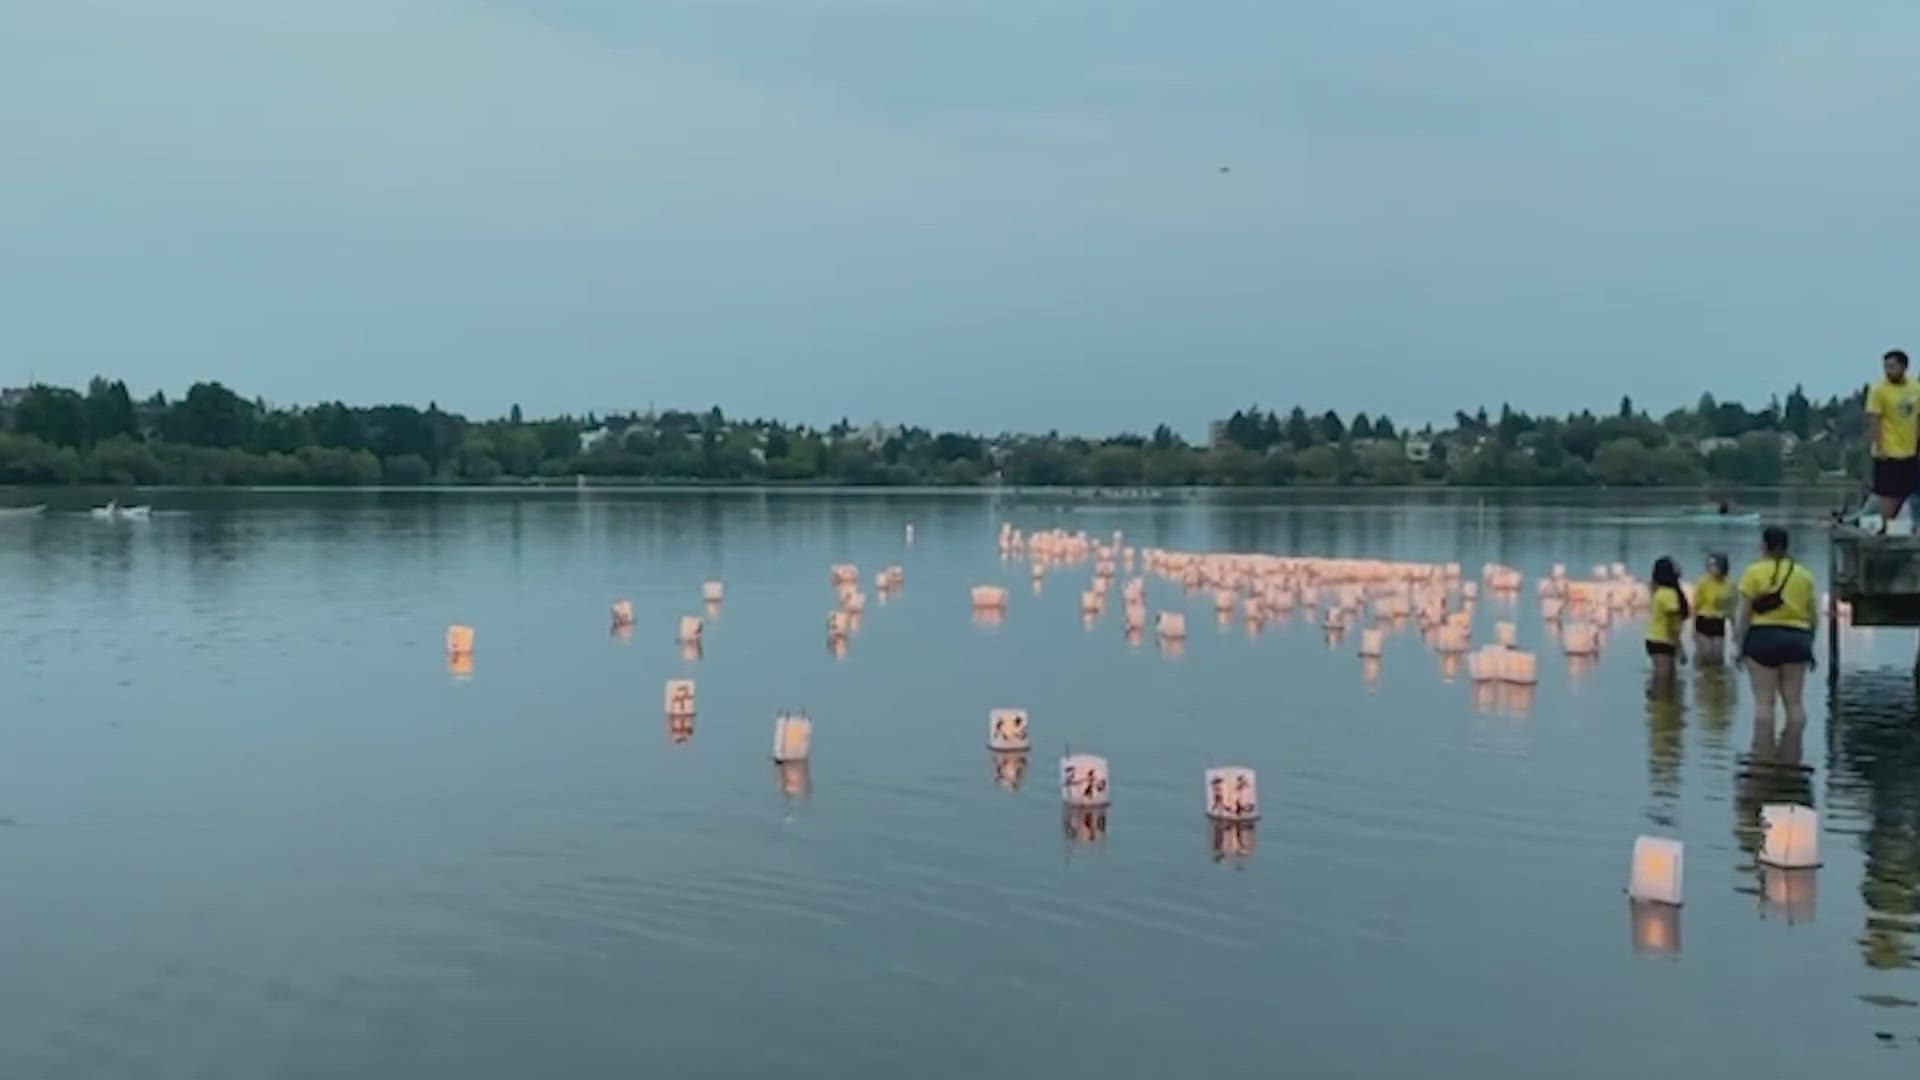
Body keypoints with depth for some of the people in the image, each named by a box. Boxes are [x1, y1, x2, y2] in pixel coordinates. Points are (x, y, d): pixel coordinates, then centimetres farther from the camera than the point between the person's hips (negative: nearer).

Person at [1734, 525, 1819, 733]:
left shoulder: (1754, 572, -2)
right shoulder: (1804, 574, 11)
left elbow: (1745, 615, -6)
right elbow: (1812, 616, 12)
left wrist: (1740, 646, -1)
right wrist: (1810, 646, 20)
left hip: (1763, 637, -4)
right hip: (1797, 639, 4)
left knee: (1764, 701, -3)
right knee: (1794, 701, 6)